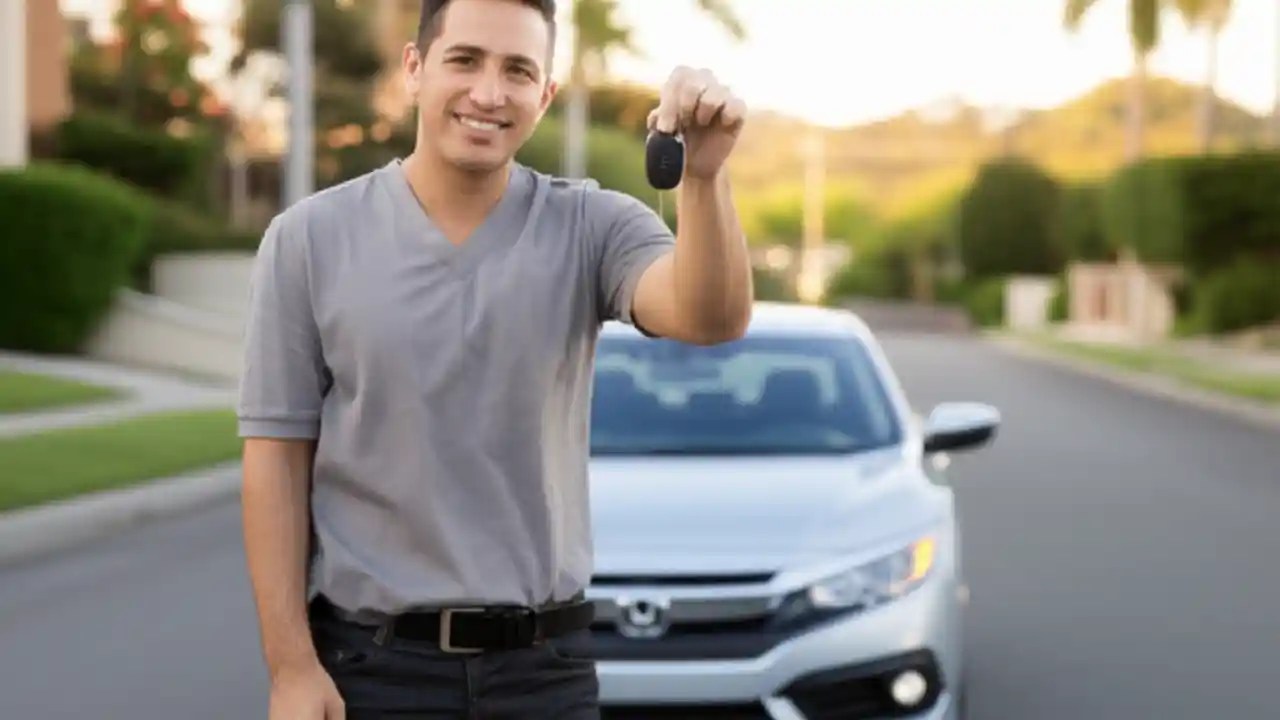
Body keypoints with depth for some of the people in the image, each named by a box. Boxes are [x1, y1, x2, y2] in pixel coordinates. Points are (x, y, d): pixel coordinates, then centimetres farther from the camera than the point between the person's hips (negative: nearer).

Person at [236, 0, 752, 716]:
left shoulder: (590, 228, -1)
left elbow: (711, 317, -19)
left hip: (546, 661, 1)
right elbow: (278, 455, -3)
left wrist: (704, 176, -36)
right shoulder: (311, 237, -3)